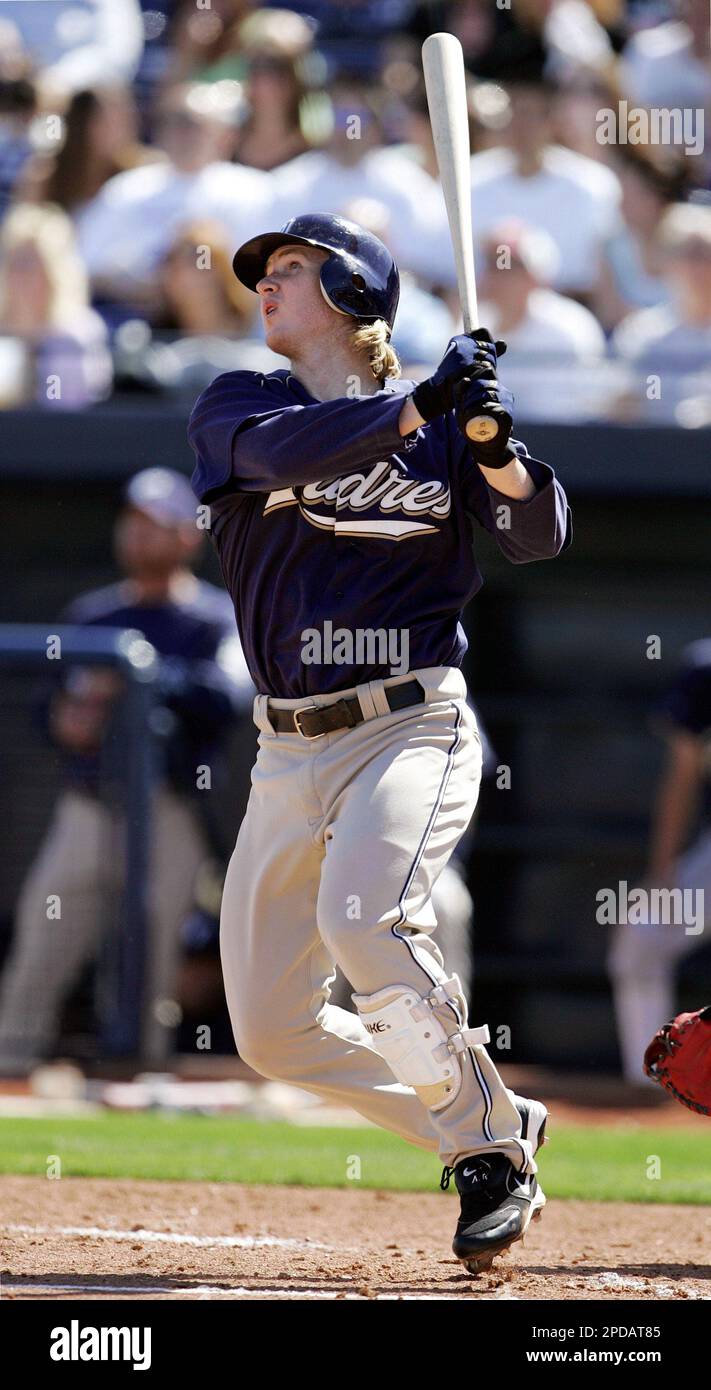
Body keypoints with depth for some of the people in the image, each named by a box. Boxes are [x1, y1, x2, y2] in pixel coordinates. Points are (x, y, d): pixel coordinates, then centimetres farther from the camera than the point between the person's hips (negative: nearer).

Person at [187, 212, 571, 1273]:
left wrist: (497, 451, -21)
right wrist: (424, 405, -25)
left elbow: (538, 538, -3)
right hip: (288, 753, 4)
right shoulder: (236, 405, 7)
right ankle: (484, 1132, 19)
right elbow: (285, 450, -16)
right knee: (270, 1027, 2)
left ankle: (494, 1152, -14)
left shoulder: (435, 421, 5)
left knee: (364, 919, -31)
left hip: (412, 731, -4)